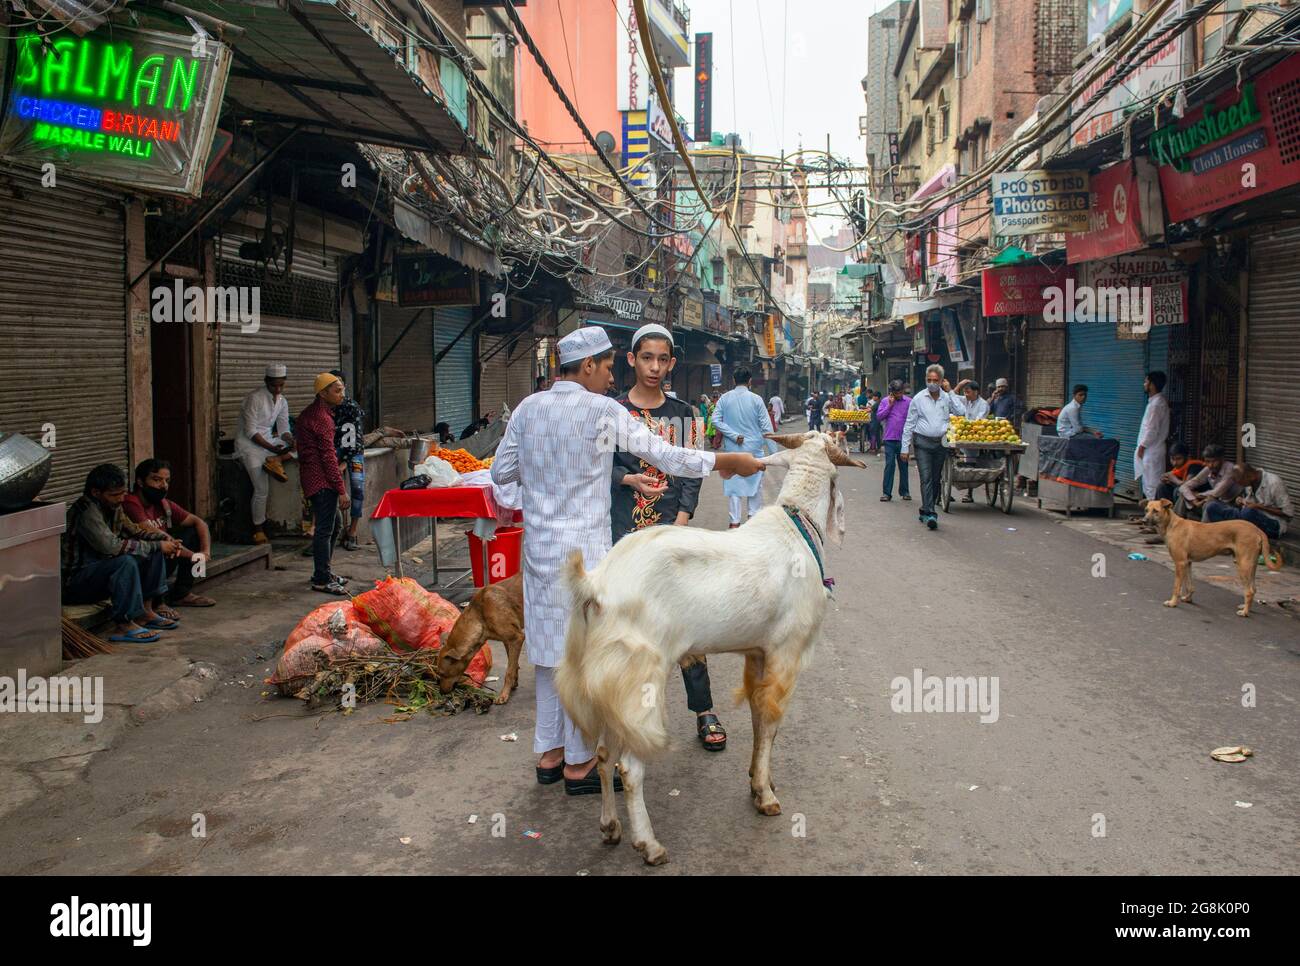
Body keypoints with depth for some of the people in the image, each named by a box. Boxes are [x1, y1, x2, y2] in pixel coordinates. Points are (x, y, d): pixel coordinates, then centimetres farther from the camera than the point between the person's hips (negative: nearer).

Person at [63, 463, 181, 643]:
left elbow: (132, 530, 15)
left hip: (100, 571, 9)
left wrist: (164, 539, -4)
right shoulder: (87, 510, -24)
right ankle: (123, 626, -28)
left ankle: (145, 610, 0)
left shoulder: (112, 505, 4)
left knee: (155, 553, 2)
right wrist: (157, 545, -26)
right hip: (74, 583, -9)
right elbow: (111, 546, -33)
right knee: (126, 562, -34)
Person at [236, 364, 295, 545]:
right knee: (261, 489, -15)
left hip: (269, 439, 7)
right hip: (249, 443, -7)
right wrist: (272, 448, -28)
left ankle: (275, 461, -23)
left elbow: (283, 429, 5)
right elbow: (251, 431, -19)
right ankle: (258, 529, -2)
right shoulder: (255, 398, -16)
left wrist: (292, 441, -18)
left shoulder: (282, 401, 5)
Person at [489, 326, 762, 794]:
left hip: (539, 546, 7)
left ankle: (549, 754, 26)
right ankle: (578, 765, 14)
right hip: (583, 549, -7)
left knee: (551, 649, 16)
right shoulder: (603, 410, -12)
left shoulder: (527, 408, 4)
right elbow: (666, 456, -11)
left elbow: (501, 471, 9)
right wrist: (728, 461, -2)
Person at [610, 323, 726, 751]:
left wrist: (679, 527, -7)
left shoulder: (683, 415, 8)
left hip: (670, 529, 1)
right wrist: (630, 479, -16)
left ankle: (704, 711, 8)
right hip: (622, 531, 0)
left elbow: (691, 475, 6)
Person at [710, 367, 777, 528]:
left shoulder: (725, 398, -1)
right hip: (754, 448, -1)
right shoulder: (756, 399, -6)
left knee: (733, 483, 5)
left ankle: (735, 521, 5)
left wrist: (734, 435, -10)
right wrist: (773, 451, -4)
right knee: (755, 482, 12)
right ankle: (754, 515, 15)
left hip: (732, 448, 1)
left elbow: (716, 420, -9)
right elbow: (765, 426, -7)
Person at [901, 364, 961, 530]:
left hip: (940, 443, 3)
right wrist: (905, 448, -2)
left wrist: (950, 391, -3)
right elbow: (909, 424, 3)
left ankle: (925, 511, 21)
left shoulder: (947, 398, 7)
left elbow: (960, 412, -7)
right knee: (926, 478, -12)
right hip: (922, 443, -3)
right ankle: (929, 513, -16)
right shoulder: (918, 398, 2)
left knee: (936, 479, 8)